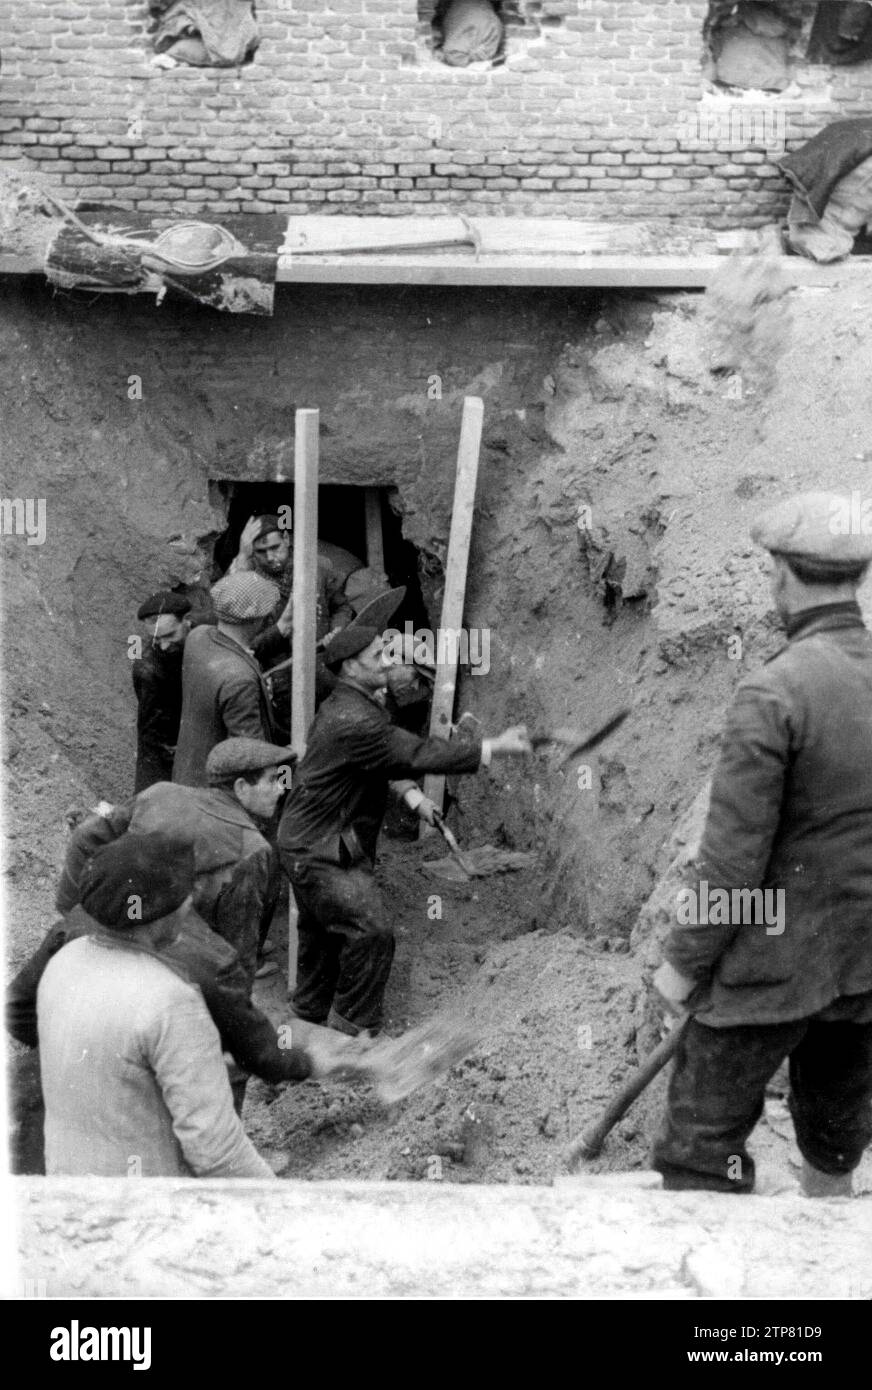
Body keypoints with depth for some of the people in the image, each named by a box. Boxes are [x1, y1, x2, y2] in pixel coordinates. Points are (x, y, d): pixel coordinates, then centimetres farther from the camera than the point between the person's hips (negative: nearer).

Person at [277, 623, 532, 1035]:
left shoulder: (343, 706, 8)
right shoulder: (354, 722, -27)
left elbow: (383, 759, 19)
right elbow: (417, 754, -29)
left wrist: (410, 793, 2)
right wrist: (493, 749, -26)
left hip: (310, 842, 11)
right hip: (320, 850, -11)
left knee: (322, 932, 23)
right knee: (370, 933, -10)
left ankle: (310, 1015, 40)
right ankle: (353, 1029, 3)